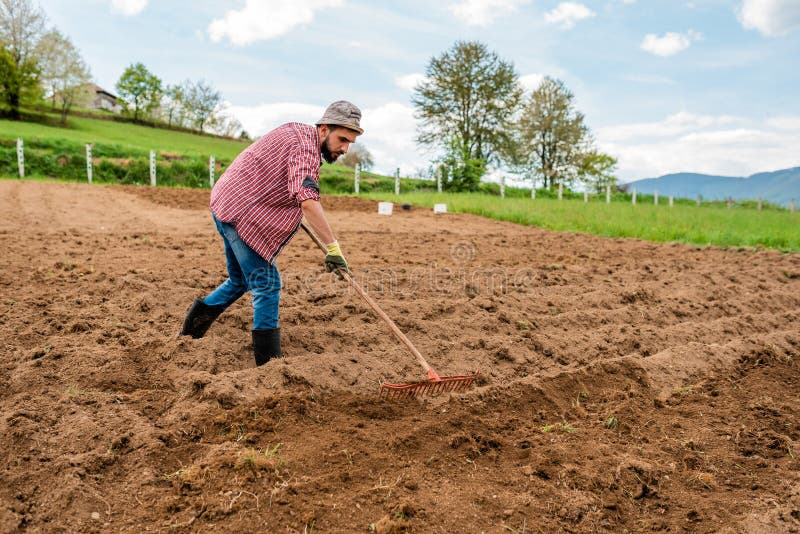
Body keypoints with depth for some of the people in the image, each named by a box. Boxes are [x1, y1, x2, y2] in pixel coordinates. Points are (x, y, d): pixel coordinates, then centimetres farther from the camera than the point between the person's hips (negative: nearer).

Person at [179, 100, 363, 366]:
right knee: (266, 285, -8)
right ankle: (268, 361, -5)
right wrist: (333, 247, -38)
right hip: (241, 213, -10)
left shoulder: (297, 131, 12)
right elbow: (308, 202, -35)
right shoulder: (306, 146, -19)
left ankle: (191, 329, 29)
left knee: (240, 281, 21)